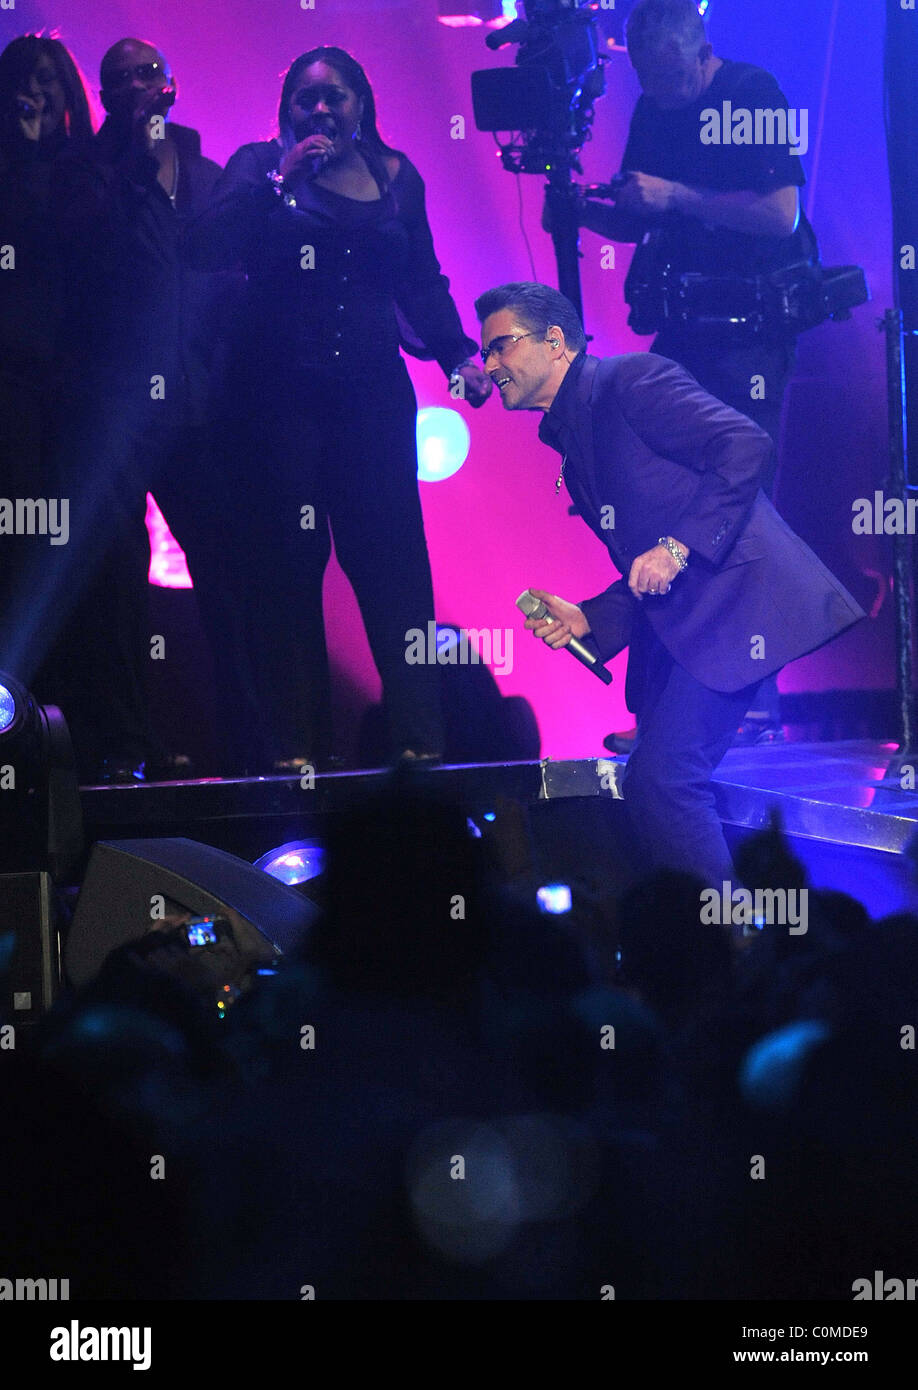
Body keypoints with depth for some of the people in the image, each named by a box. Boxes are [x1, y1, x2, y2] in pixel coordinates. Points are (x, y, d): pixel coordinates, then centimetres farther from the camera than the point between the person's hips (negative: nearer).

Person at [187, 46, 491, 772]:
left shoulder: (395, 176, 13)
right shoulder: (260, 166, 4)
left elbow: (422, 279, 19)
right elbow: (212, 245, -11)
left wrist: (457, 353, 9)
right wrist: (281, 180, -16)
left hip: (373, 390, 2)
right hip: (279, 392, -2)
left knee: (394, 557, -3)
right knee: (286, 562, -2)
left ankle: (418, 736, -2)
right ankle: (292, 744, 1)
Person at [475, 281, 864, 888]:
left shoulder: (631, 379, -3)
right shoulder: (572, 452, 23)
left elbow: (745, 444, -15)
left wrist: (677, 545, -20)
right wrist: (586, 621, 7)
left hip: (732, 597, -10)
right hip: (678, 626, 10)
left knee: (658, 781, -19)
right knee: (654, 789, 5)